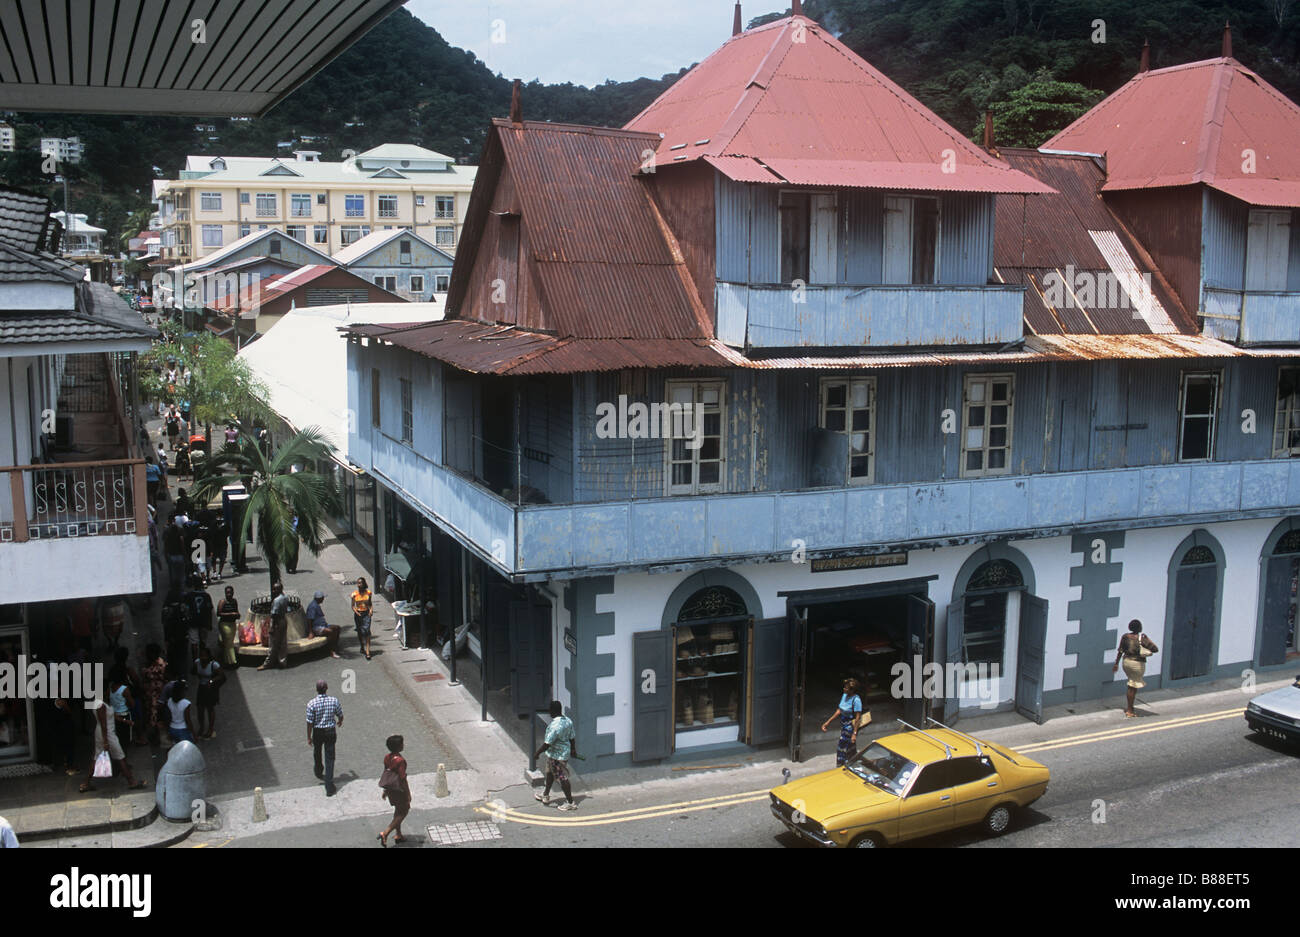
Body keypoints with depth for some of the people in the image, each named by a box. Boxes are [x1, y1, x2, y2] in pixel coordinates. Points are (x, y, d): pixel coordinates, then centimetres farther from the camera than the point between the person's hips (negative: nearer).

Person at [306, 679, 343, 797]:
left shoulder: (312, 703, -19)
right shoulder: (334, 700, -13)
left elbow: (310, 722, -14)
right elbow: (340, 715, 1)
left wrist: (309, 737, -2)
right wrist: (340, 722, 25)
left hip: (317, 732, -1)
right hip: (331, 732, 1)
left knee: (317, 753, 28)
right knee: (330, 758, 5)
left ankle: (319, 772, 53)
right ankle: (329, 787, 3)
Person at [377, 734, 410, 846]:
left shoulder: (387, 757, -3)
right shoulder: (400, 760, -26)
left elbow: (386, 774, 8)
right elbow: (403, 779, -22)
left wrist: (385, 791, 18)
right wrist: (408, 795, -13)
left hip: (390, 788, 8)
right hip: (399, 790, -8)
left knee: (398, 811, 24)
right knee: (404, 812, 9)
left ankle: (398, 835, 34)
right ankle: (385, 833, 1)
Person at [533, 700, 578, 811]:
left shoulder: (555, 726, -30)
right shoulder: (568, 720, -4)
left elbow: (547, 743, -26)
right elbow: (572, 737, 7)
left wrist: (538, 753, -13)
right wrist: (573, 749, 22)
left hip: (557, 756, -9)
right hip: (565, 751, 9)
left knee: (562, 778, 3)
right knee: (550, 773, 26)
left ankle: (570, 802, 14)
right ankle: (545, 795, 43)